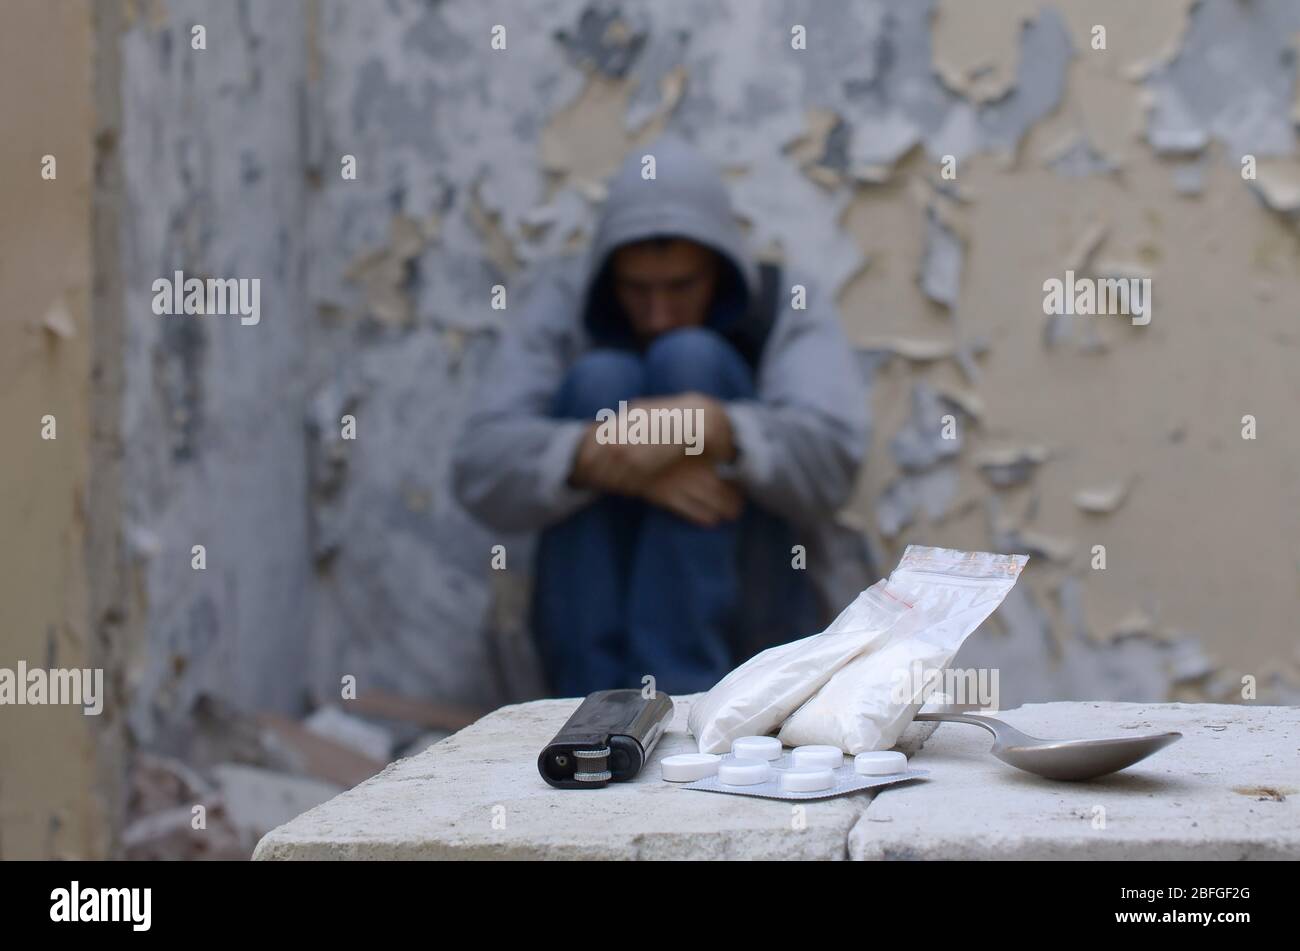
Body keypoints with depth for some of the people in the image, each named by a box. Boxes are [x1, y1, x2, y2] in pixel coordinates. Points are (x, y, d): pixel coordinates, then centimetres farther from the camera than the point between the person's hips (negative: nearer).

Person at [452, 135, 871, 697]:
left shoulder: (787, 312, -1)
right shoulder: (567, 303, 1)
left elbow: (832, 459, -20)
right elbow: (479, 465, -13)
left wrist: (708, 425, -38)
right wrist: (593, 454, -33)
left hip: (742, 617, -1)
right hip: (593, 623, 1)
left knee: (691, 359, -19)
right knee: (600, 380, -20)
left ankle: (679, 693, -28)